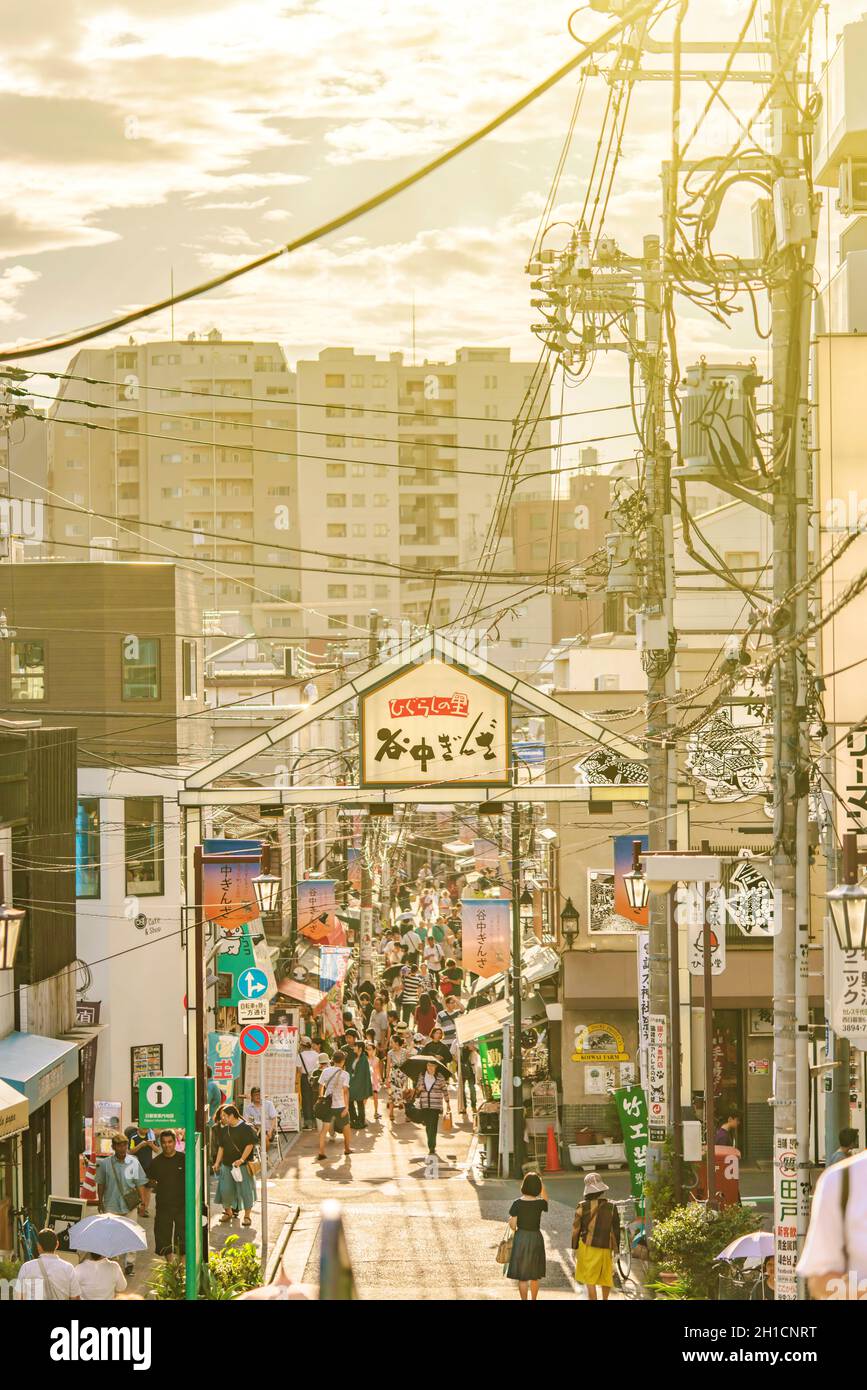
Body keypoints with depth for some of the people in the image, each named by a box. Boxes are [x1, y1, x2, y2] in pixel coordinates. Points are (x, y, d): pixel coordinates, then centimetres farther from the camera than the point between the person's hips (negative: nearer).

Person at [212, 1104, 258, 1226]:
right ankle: (228, 1211, 24)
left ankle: (247, 1216, 6)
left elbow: (250, 1145, -11)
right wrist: (217, 1162, 7)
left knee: (245, 1189, -2)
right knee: (225, 1189, 3)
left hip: (242, 1165, -5)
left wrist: (241, 1159, -19)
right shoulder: (224, 1130, 9)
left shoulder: (246, 1128, -8)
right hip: (227, 1164, 5)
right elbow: (221, 1147, 13)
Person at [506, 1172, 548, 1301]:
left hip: (521, 1238, -2)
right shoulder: (540, 1203, -10)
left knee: (522, 1276, 6)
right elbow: (545, 1199, 16)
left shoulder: (517, 1203, -14)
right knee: (534, 1275, 18)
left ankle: (524, 1300, 6)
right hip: (536, 1238, 2)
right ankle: (533, 1300, 26)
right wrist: (541, 1182, 8)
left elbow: (512, 1224, -11)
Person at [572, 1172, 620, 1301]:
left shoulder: (582, 1207, -8)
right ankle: (605, 1299, 36)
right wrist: (616, 1248, 12)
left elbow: (576, 1229, -3)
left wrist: (574, 1247, 8)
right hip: (605, 1247, 3)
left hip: (588, 1247, -3)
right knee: (606, 1277, 21)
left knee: (590, 1281, 1)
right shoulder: (611, 1207, -3)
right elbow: (616, 1229, 2)